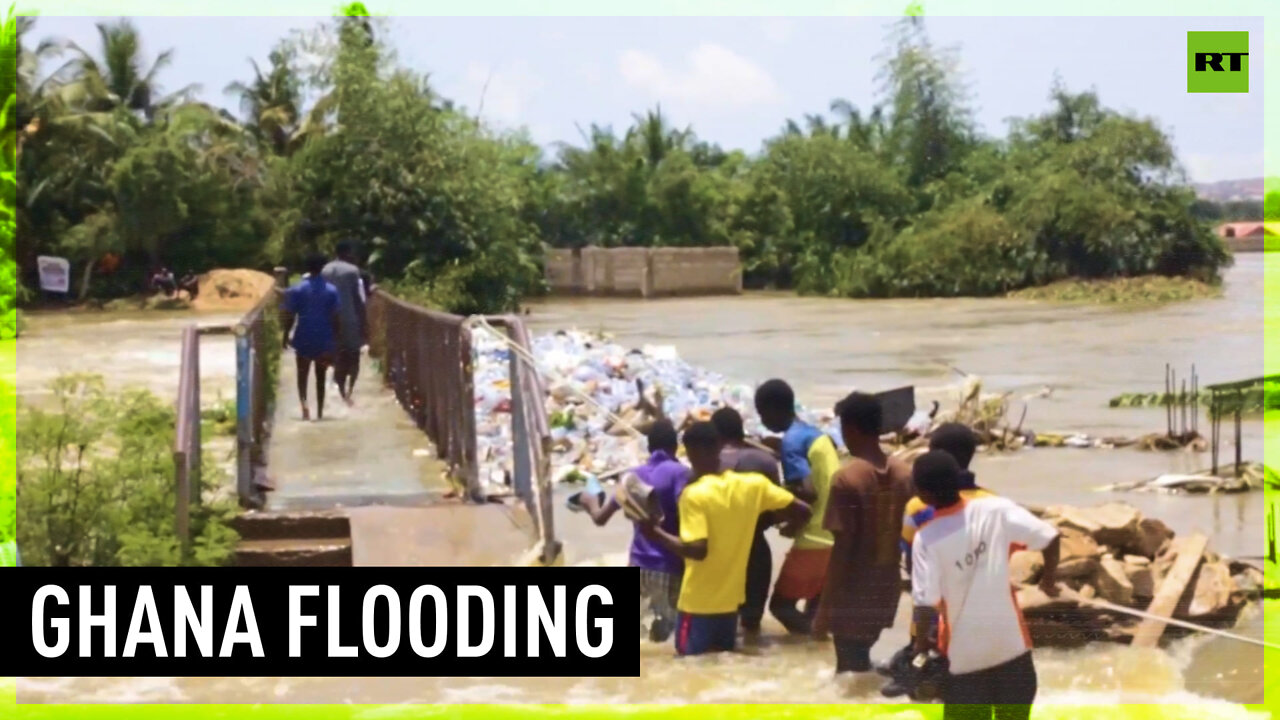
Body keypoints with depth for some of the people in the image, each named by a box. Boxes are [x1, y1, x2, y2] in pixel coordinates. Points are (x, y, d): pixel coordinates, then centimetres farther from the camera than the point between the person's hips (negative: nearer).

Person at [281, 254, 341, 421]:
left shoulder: (297, 290, -5)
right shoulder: (331, 290, -2)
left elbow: (290, 316, -4)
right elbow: (334, 318, -2)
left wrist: (286, 336, 7)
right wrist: (335, 340, 5)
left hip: (304, 338, -1)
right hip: (324, 339, 1)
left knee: (302, 375, 9)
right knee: (320, 377, 12)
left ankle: (304, 404, -14)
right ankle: (319, 412, 13)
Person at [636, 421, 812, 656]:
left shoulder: (694, 494, -17)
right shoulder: (754, 484, -1)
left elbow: (697, 550, -25)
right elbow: (803, 512, 1)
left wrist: (656, 533, -14)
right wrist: (788, 527, 21)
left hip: (698, 603, -5)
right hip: (731, 599, 5)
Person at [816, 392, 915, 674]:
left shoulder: (846, 478, -18)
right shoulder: (904, 473, 0)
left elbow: (844, 545, -19)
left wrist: (831, 597, -12)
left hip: (853, 587, -6)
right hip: (887, 584, 6)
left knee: (851, 665, 4)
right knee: (861, 656, 21)